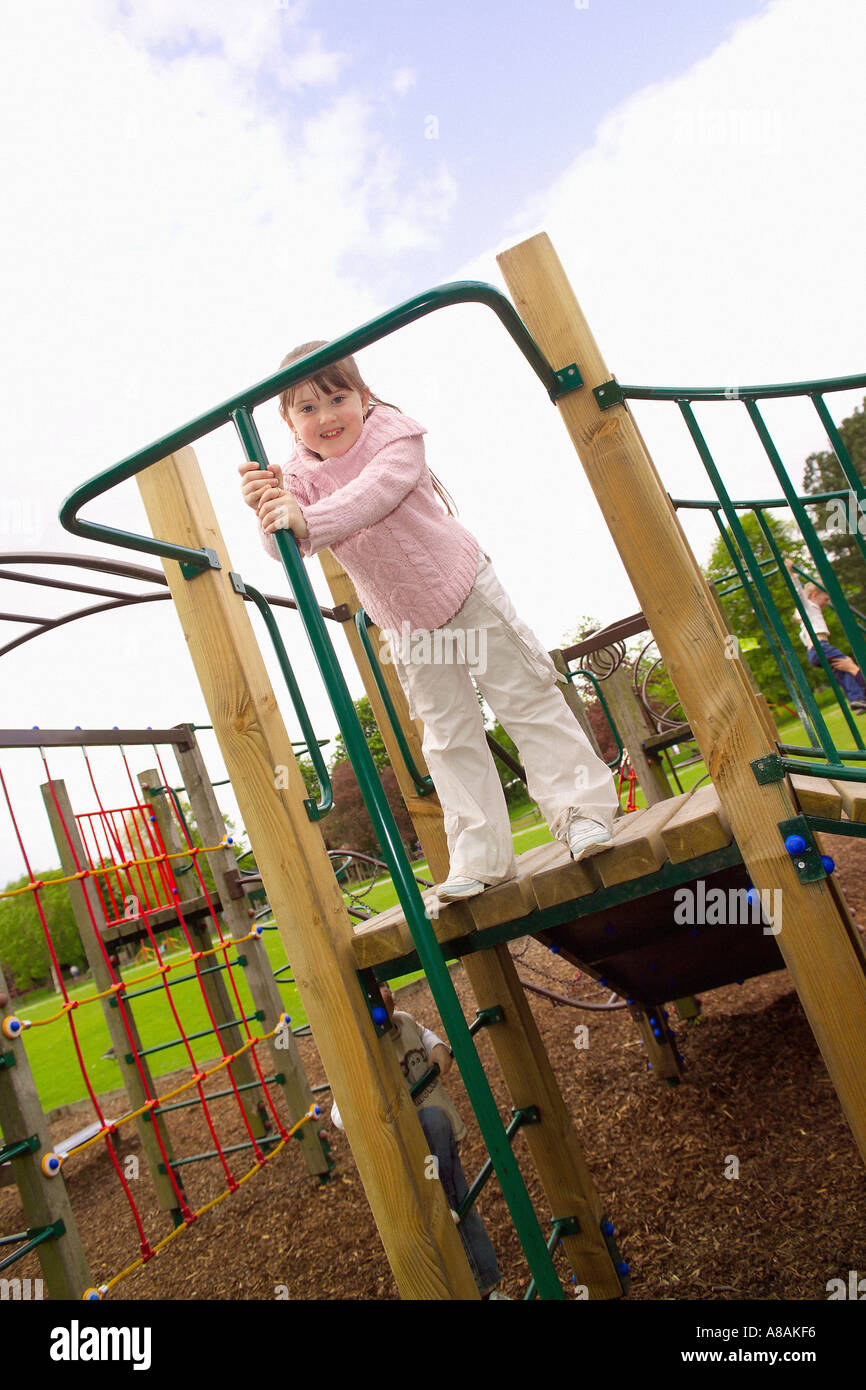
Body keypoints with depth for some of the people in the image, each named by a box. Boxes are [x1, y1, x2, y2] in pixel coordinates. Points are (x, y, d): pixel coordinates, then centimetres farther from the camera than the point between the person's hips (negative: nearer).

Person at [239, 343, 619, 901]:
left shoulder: (393, 431, -15)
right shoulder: (299, 477, -6)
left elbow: (377, 491, -35)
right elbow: (287, 551, -20)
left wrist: (307, 520, -48)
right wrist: (269, 511, -41)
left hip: (464, 588, -3)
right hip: (406, 622, 3)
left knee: (526, 697, 1)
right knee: (449, 736, 6)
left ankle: (581, 806, 14)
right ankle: (480, 857, 12)